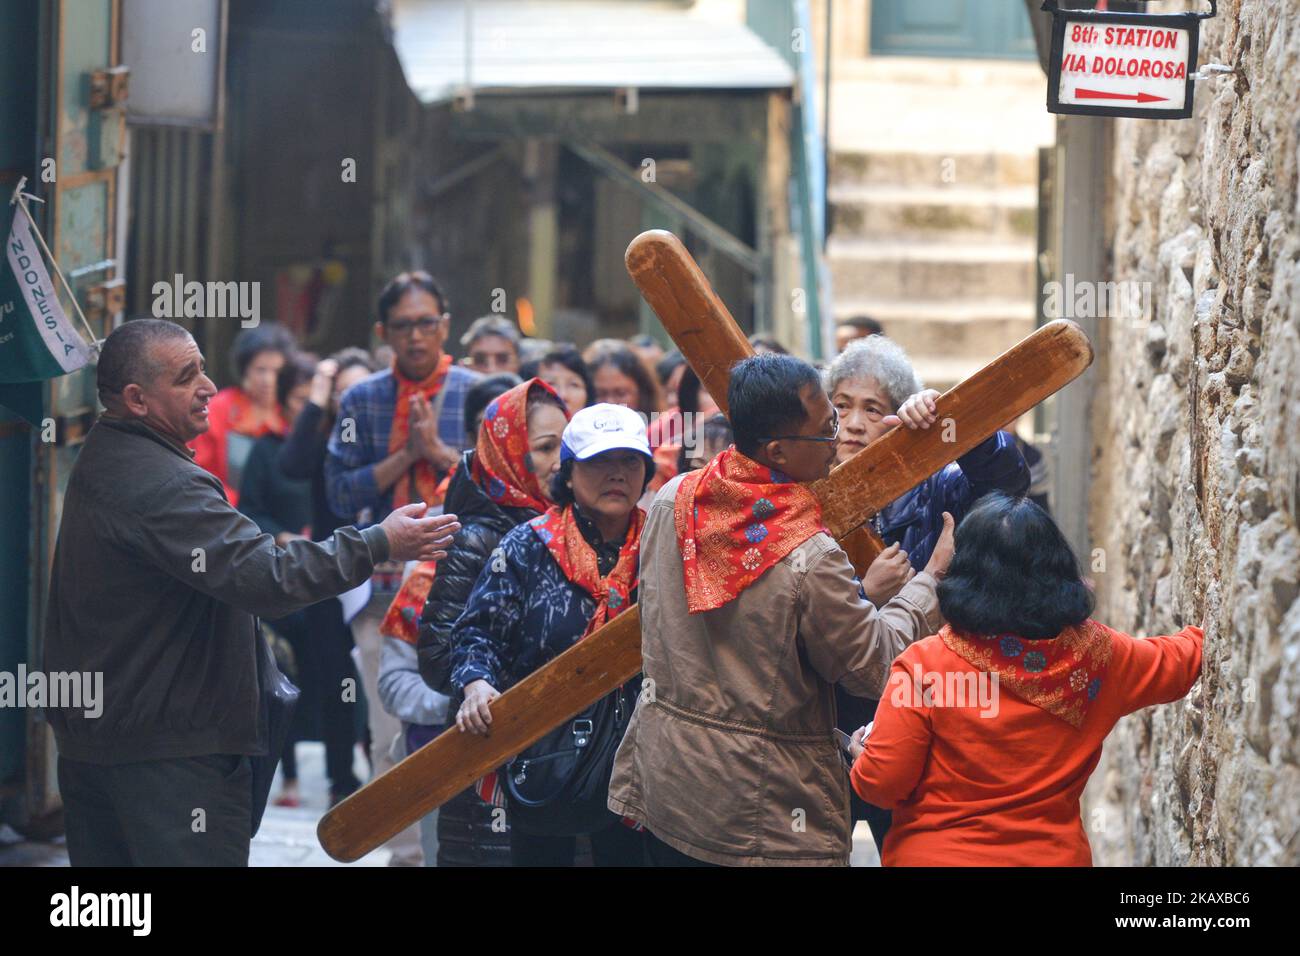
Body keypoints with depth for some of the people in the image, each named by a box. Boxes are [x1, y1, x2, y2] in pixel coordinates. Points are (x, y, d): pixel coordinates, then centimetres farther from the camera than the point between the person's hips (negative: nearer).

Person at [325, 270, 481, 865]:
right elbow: (340, 491, 2)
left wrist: (439, 450, -10)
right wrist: (405, 454, -7)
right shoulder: (362, 401, 9)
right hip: (386, 586, 2)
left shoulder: (477, 393, 5)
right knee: (391, 737, 2)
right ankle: (406, 854, 10)